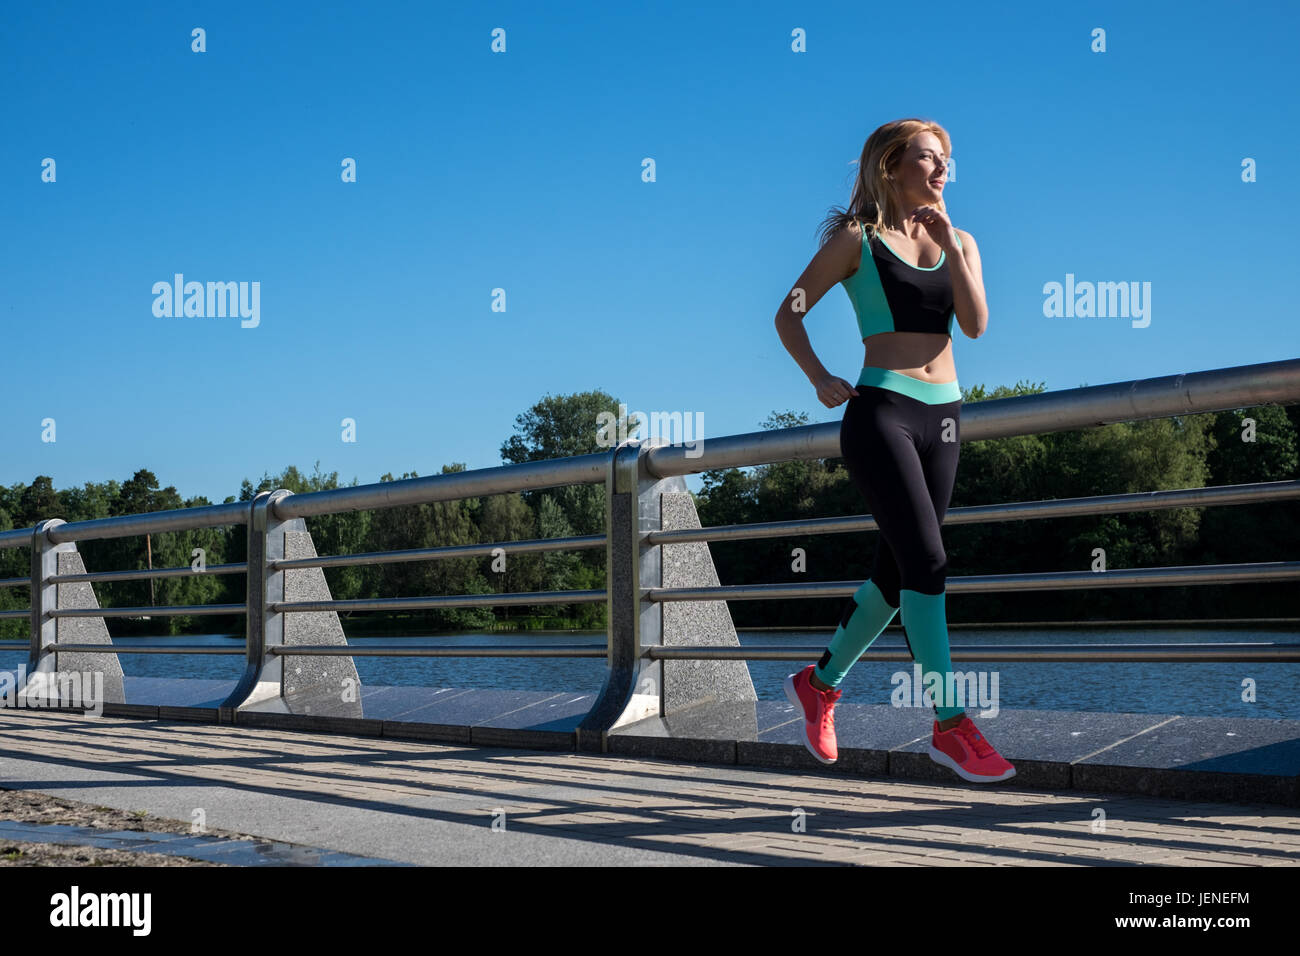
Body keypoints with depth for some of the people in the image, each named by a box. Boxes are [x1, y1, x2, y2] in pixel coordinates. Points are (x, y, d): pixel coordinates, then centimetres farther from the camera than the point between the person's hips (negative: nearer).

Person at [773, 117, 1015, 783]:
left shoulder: (959, 242, 13)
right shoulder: (858, 240, 0)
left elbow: (976, 324, -2)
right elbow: (789, 313, 5)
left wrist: (948, 242, -9)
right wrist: (820, 379, -6)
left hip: (941, 415, 6)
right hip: (880, 411, -6)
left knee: (897, 571, 10)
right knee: (927, 562, -15)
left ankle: (820, 682, 29)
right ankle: (950, 726, -11)